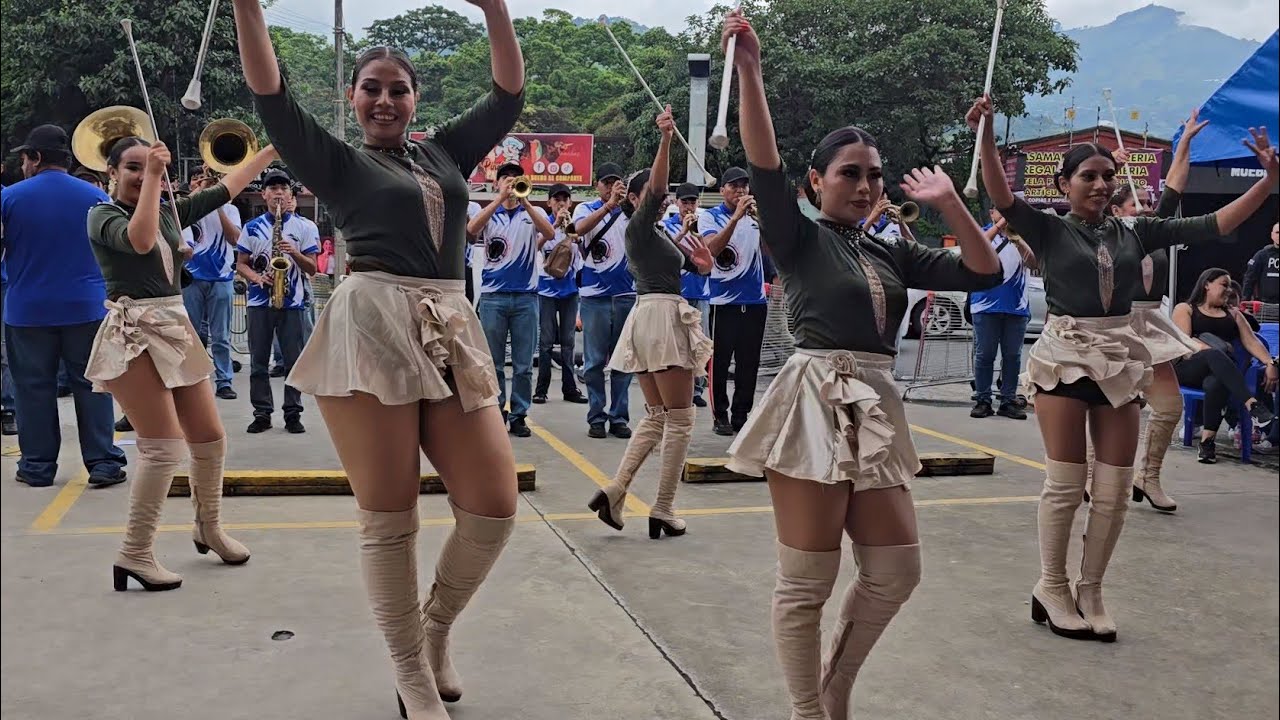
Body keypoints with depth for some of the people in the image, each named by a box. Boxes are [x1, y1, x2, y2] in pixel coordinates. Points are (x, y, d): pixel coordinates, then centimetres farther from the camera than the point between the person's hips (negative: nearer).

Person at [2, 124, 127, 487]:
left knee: (33, 388, 8)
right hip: (86, 307, 1)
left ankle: (37, 467, 14)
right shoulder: (95, 196, -1)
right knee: (92, 385, 4)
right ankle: (104, 463, 3)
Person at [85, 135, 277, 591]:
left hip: (176, 329, 7)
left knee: (209, 438, 10)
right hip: (132, 336, -7)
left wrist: (274, 149, 15)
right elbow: (140, 240, -25)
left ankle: (208, 529, 31)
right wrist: (151, 178, -20)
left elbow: (228, 188, 14)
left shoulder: (170, 210, 12)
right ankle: (134, 555, -3)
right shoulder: (102, 215, -3)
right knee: (164, 447, -14)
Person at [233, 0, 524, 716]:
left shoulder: (446, 152, 20)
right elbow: (271, 96, -1)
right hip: (371, 329, -4)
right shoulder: (338, 161, 10)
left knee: (494, 506, 0)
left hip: (452, 332, 4)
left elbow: (509, 95, 17)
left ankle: (435, 628, 26)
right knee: (389, 517, -1)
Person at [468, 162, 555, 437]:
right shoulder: (489, 213, 10)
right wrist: (500, 198, -18)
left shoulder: (533, 212, 11)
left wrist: (523, 200, -17)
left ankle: (519, 415, 10)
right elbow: (471, 228, -13)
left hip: (526, 296, 0)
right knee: (493, 362, 4)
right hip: (493, 295, 0)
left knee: (524, 365, 2)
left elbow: (549, 233, -10)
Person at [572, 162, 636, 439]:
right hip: (594, 295, -2)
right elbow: (580, 228, -18)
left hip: (626, 294, 2)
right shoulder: (586, 209, 4)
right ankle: (596, 417, 9)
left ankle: (619, 417, 12)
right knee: (595, 361, 2)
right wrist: (609, 204, -29)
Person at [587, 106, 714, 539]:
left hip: (649, 318, 10)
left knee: (656, 416, 13)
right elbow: (655, 188, -24)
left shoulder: (657, 233, 21)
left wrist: (699, 260, -2)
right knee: (680, 418, -4)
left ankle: (615, 491, 3)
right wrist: (665, 139, -36)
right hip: (663, 315, -10)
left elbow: (698, 266, 21)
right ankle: (663, 511, -1)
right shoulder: (639, 226, -5)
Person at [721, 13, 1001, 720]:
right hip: (814, 403, -6)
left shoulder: (891, 252, 16)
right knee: (806, 582, 0)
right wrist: (749, 67, -22)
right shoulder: (798, 237, 0)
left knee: (896, 570, 10)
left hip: (876, 408, 7)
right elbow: (764, 166, -16)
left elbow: (982, 272, 14)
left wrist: (949, 201, 9)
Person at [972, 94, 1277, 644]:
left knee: (1115, 489, 4)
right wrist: (986, 134, -30)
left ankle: (1089, 591, 19)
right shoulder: (1049, 231, -2)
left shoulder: (1135, 232, 8)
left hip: (1120, 360, 4)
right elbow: (1003, 199, -18)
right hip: (1064, 356, -4)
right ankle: (1051, 588, 15)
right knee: (1065, 484, -1)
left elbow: (1214, 226, 8)